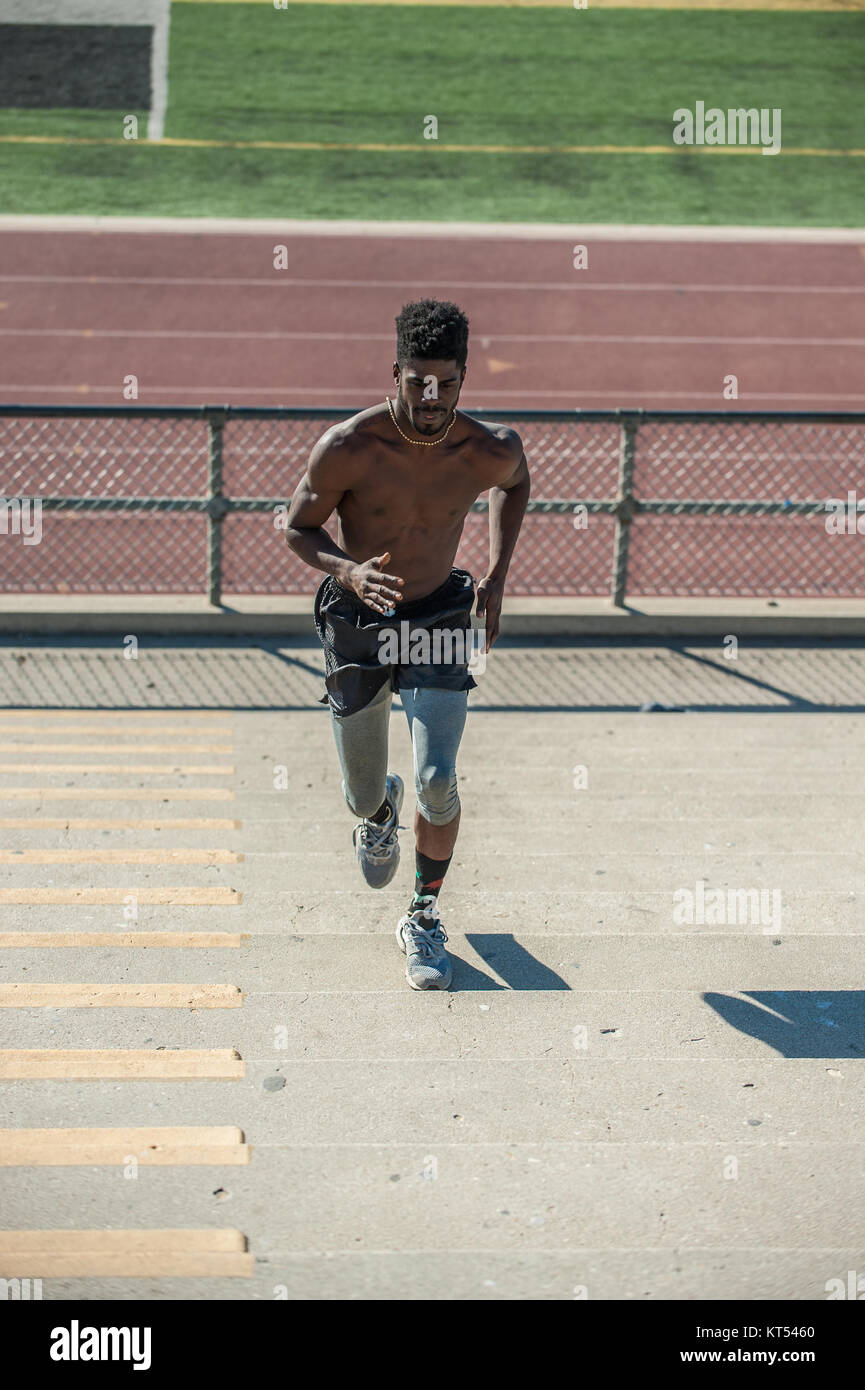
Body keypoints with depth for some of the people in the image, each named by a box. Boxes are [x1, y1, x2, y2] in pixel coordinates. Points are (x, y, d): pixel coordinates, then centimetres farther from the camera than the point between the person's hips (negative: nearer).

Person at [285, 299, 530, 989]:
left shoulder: (490, 452, -17)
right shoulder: (347, 448, -23)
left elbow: (515, 484, 9)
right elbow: (298, 525, -8)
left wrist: (498, 575, 4)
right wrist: (347, 571, -28)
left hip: (439, 620, 0)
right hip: (358, 621, 0)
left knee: (438, 783, -15)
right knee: (361, 796, 11)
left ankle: (425, 916, 10)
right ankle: (379, 809, 52)